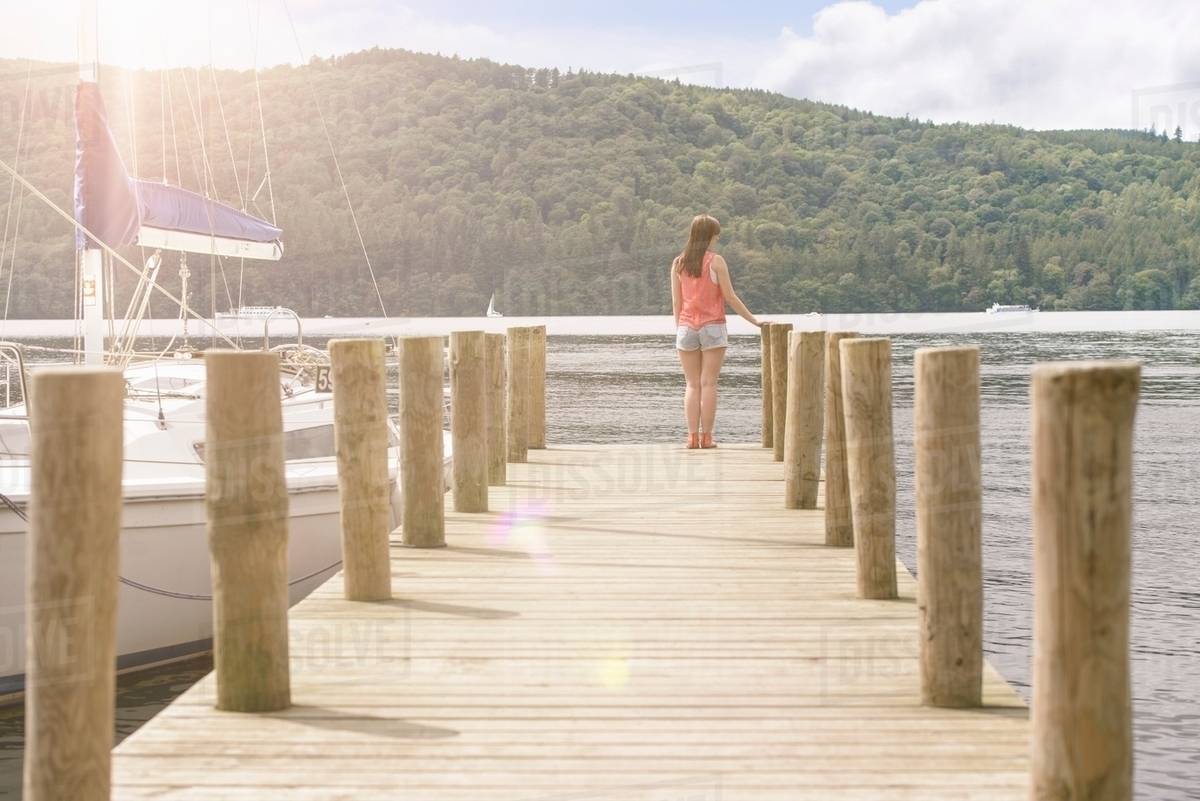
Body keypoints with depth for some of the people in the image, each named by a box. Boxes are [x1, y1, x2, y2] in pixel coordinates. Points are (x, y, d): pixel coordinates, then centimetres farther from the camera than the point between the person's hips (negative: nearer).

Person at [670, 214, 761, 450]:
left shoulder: (678, 263, 5)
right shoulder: (715, 261, -6)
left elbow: (676, 301, 6)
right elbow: (730, 297, -6)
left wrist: (679, 329, 13)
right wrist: (755, 321, 1)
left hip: (686, 329, 3)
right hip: (712, 327, -3)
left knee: (692, 385, 7)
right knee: (708, 384, -1)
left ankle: (693, 436, 0)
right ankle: (706, 437, -2)